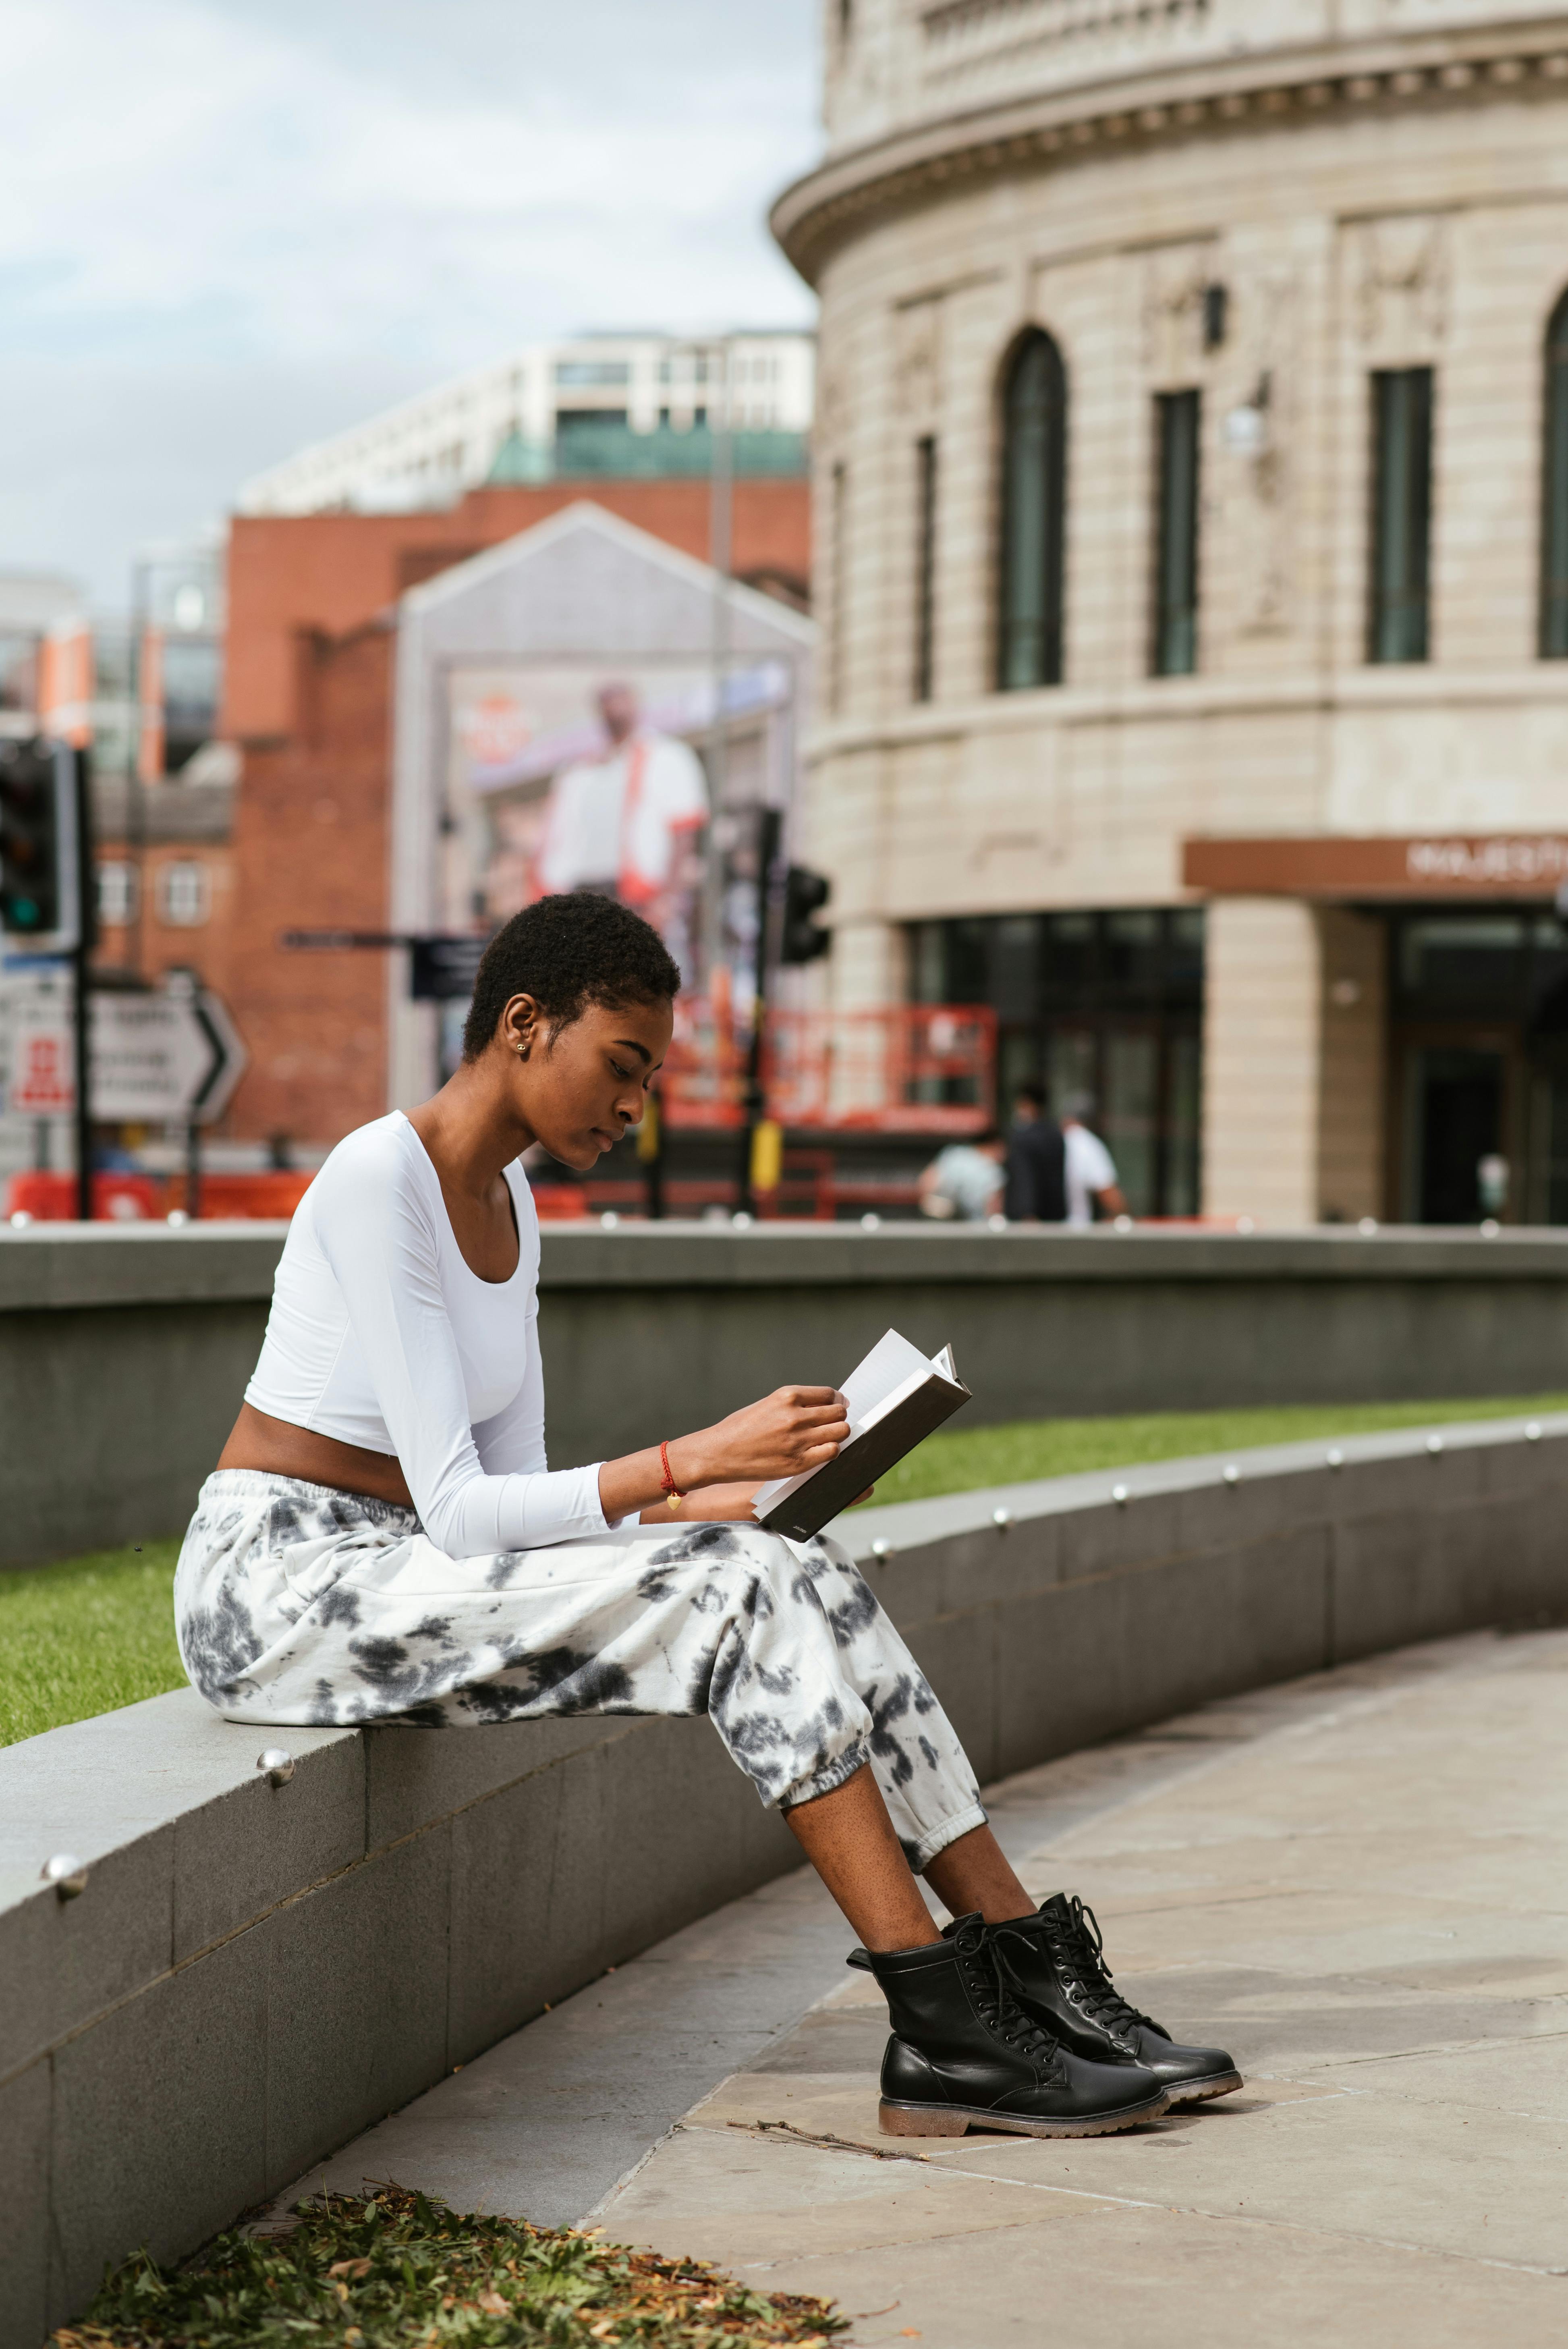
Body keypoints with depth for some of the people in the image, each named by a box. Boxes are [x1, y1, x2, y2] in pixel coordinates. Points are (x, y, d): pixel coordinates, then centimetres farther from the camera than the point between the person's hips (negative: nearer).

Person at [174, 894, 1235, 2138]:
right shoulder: (379, 1181, -17)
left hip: (398, 1573, 8)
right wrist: (687, 1462, -29)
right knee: (743, 1598, -23)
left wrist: (714, 1502, -4)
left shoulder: (508, 1206, 12)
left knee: (809, 1581, -10)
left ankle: (1031, 1979, -10)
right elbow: (458, 1512, -21)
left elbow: (514, 1498, 11)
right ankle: (945, 2029, -22)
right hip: (276, 1588, -8)